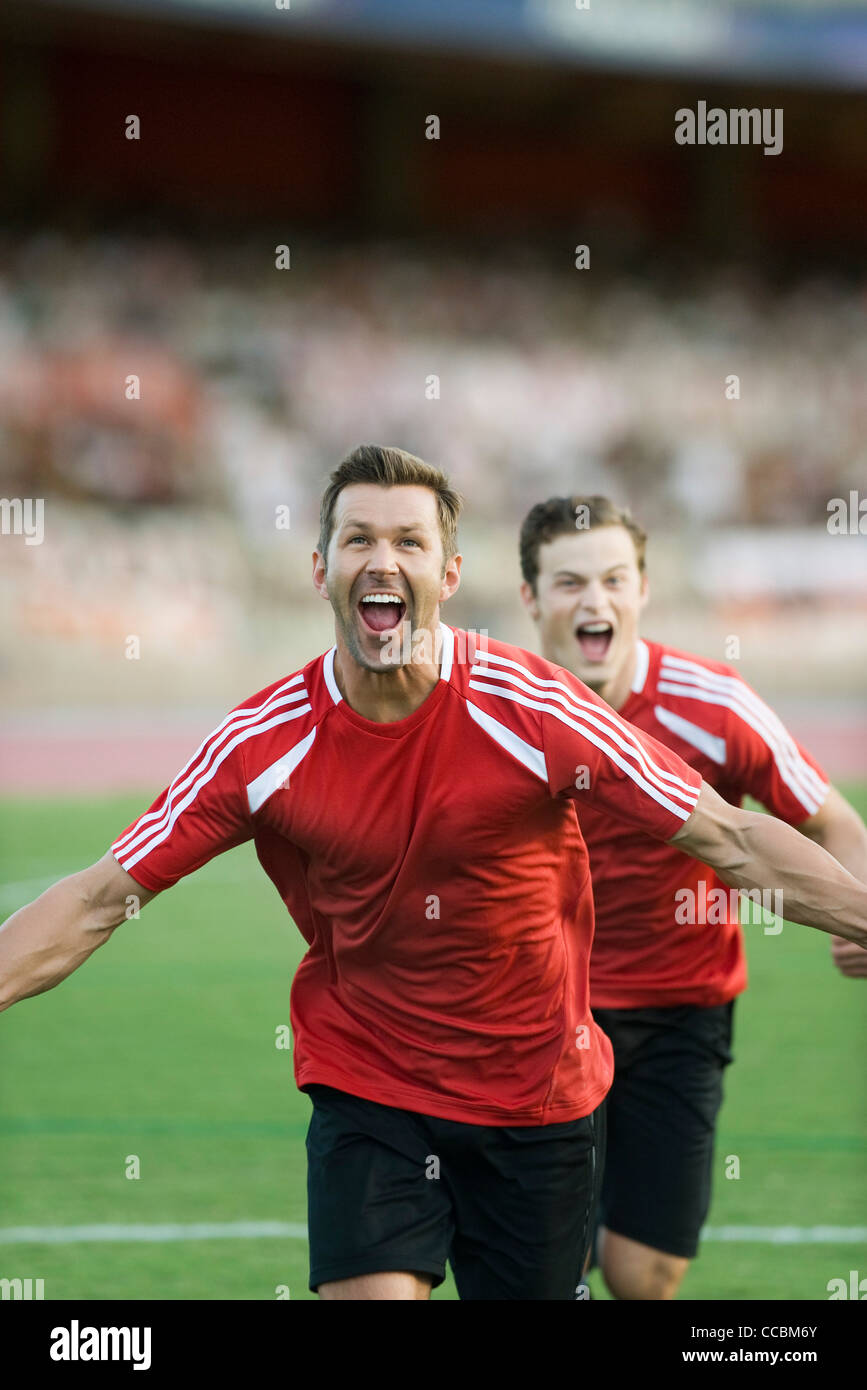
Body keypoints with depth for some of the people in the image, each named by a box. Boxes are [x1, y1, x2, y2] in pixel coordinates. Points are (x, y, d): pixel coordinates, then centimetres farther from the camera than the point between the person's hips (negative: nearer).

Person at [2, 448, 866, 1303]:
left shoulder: (531, 707, -14)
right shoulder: (266, 744, -11)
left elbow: (732, 844, -10)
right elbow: (98, 902, -5)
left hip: (541, 1097, 1)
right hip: (366, 1095, 0)